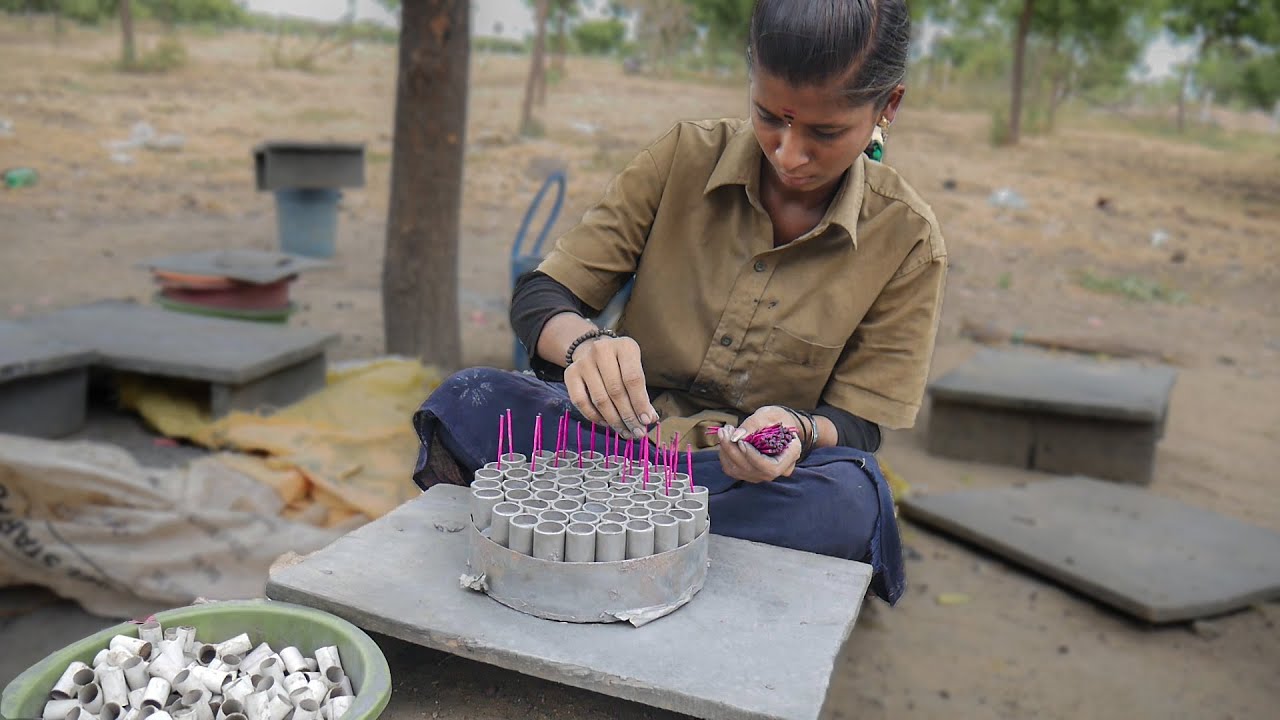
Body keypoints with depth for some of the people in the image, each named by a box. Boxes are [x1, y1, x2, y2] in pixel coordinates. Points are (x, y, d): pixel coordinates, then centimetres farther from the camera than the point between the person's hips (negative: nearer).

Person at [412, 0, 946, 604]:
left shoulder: (907, 240, -5)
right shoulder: (685, 158, -4)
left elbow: (857, 428, -3)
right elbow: (538, 298, -5)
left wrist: (799, 431, -28)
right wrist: (585, 342, -30)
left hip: (763, 477, 1)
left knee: (844, 499, -36)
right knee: (469, 402, -26)